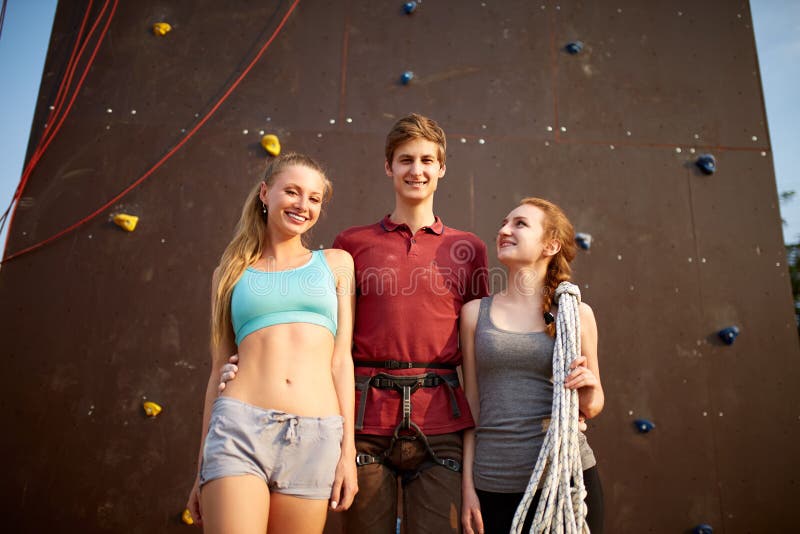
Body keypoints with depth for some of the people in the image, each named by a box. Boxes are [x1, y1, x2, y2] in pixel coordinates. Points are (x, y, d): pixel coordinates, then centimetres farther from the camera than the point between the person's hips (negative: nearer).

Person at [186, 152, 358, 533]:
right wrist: (202, 469, 15)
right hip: (240, 429, 0)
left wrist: (348, 450, 1)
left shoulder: (336, 263, 12)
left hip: (315, 437, 1)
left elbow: (341, 359, 6)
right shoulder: (231, 271, 13)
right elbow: (219, 369, 14)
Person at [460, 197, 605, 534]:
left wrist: (588, 388, -12)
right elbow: (472, 404, 5)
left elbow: (591, 407, 10)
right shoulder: (475, 313, 2)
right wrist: (468, 485, 3)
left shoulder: (577, 314, 0)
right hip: (496, 484, 1)